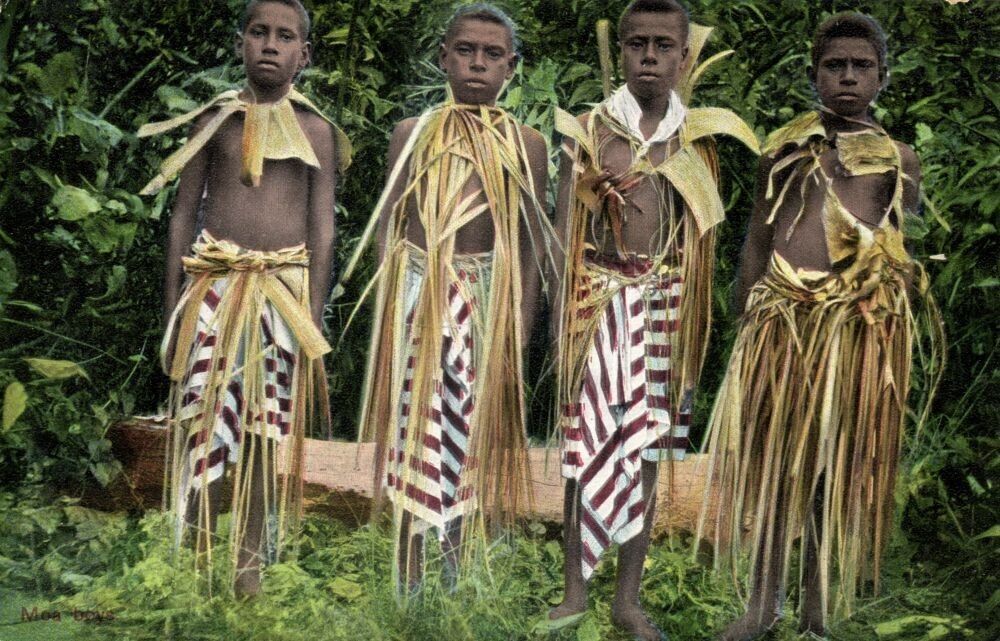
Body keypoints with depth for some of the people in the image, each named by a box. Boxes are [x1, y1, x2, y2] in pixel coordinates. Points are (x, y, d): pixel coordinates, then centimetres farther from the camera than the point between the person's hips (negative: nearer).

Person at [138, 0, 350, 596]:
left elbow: (322, 229, 5)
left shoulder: (315, 130, 6)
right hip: (215, 285, 0)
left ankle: (249, 560, 13)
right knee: (203, 418, -2)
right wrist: (173, 306, 5)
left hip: (284, 289, 0)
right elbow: (184, 214, 9)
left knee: (269, 426, 3)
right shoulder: (215, 120, 8)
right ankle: (195, 555, 7)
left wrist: (313, 318, -2)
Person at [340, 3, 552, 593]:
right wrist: (392, 309, -1)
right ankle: (408, 584, 13)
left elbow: (533, 244, 5)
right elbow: (388, 228, 7)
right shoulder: (412, 134, 7)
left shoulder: (526, 144, 6)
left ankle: (460, 584, 19)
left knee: (472, 435, 6)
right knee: (412, 434, 3)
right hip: (417, 301, 0)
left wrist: (520, 328, -1)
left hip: (488, 306, 0)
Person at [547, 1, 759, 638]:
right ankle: (576, 588, 17)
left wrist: (696, 322, 5)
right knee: (583, 448, 3)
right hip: (596, 302, -2)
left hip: (662, 308, 2)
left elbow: (702, 235, 9)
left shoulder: (697, 137, 4)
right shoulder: (589, 130, -1)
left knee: (646, 453, 8)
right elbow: (563, 228, -1)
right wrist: (557, 315, -7)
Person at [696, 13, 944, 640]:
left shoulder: (899, 160, 10)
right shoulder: (785, 149, 12)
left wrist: (884, 319, 5)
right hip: (780, 321, 1)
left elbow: (901, 253, 11)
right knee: (771, 459, 3)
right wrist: (747, 322, 10)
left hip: (858, 326, -1)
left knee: (836, 463, 3)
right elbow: (758, 241, 14)